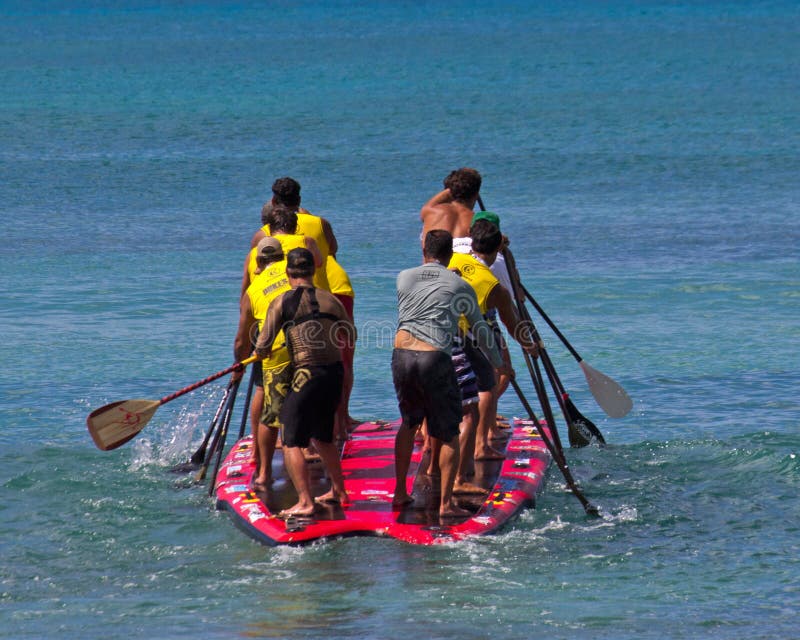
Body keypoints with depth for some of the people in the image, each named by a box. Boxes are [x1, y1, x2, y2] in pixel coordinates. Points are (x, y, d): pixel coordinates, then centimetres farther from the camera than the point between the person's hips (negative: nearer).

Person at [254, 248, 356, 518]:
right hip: (335, 374, 6)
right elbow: (350, 336, 20)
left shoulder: (282, 302, -5)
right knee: (323, 437, 25)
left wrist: (260, 353, 18)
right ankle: (339, 492, 35)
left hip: (308, 375, -6)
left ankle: (305, 503, -11)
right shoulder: (331, 300, 9)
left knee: (292, 441, -1)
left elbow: (263, 347, -6)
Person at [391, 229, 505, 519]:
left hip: (401, 355, 4)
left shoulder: (404, 278, 12)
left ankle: (400, 492, 27)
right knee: (449, 434, 6)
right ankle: (446, 503, 1)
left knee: (409, 422, 25)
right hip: (434, 359, -4)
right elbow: (480, 330, 16)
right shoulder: (459, 286, 6)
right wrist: (498, 363, 32)